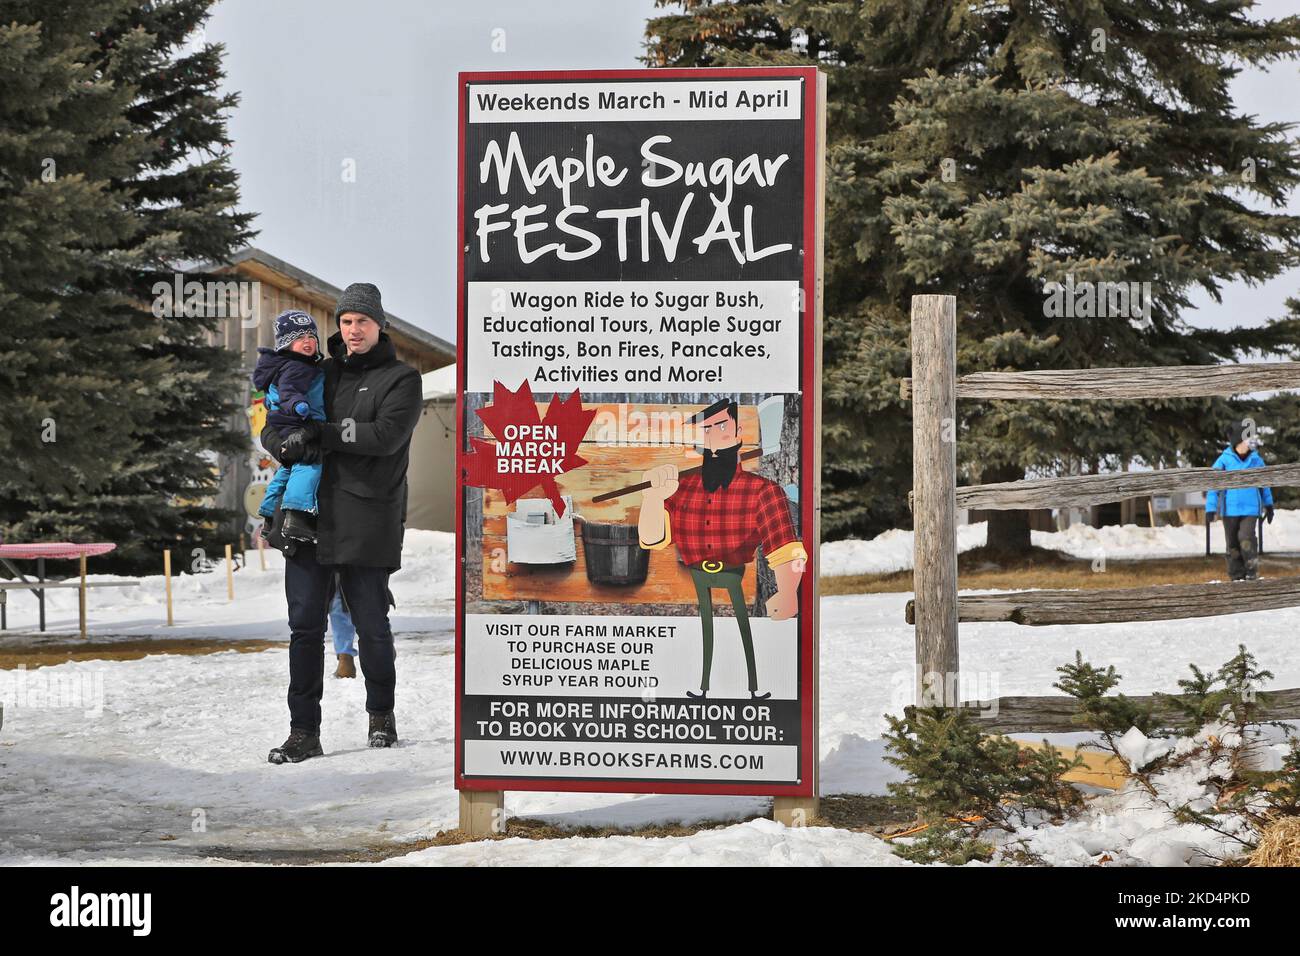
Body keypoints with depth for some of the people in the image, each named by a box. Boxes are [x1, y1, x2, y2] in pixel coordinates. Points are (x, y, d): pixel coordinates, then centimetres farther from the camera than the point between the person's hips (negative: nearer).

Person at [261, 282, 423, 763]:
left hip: (365, 521, -4)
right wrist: (290, 445, -9)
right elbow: (272, 430, 14)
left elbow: (385, 435, -14)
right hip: (308, 514, 4)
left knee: (371, 626, 4)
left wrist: (319, 433, -15)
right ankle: (304, 732, 4)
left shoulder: (401, 378, 3)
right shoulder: (321, 374, 17)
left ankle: (381, 715, 25)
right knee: (305, 626, 0)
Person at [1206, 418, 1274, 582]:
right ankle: (1237, 578, 19)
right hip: (1230, 510, 0)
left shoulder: (1256, 460, 1)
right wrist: (1210, 508, -8)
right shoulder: (1224, 460, -6)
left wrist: (1269, 505, 21)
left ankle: (1252, 573, -2)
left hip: (1250, 509, 0)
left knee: (1246, 538, -19)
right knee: (1233, 545, 7)